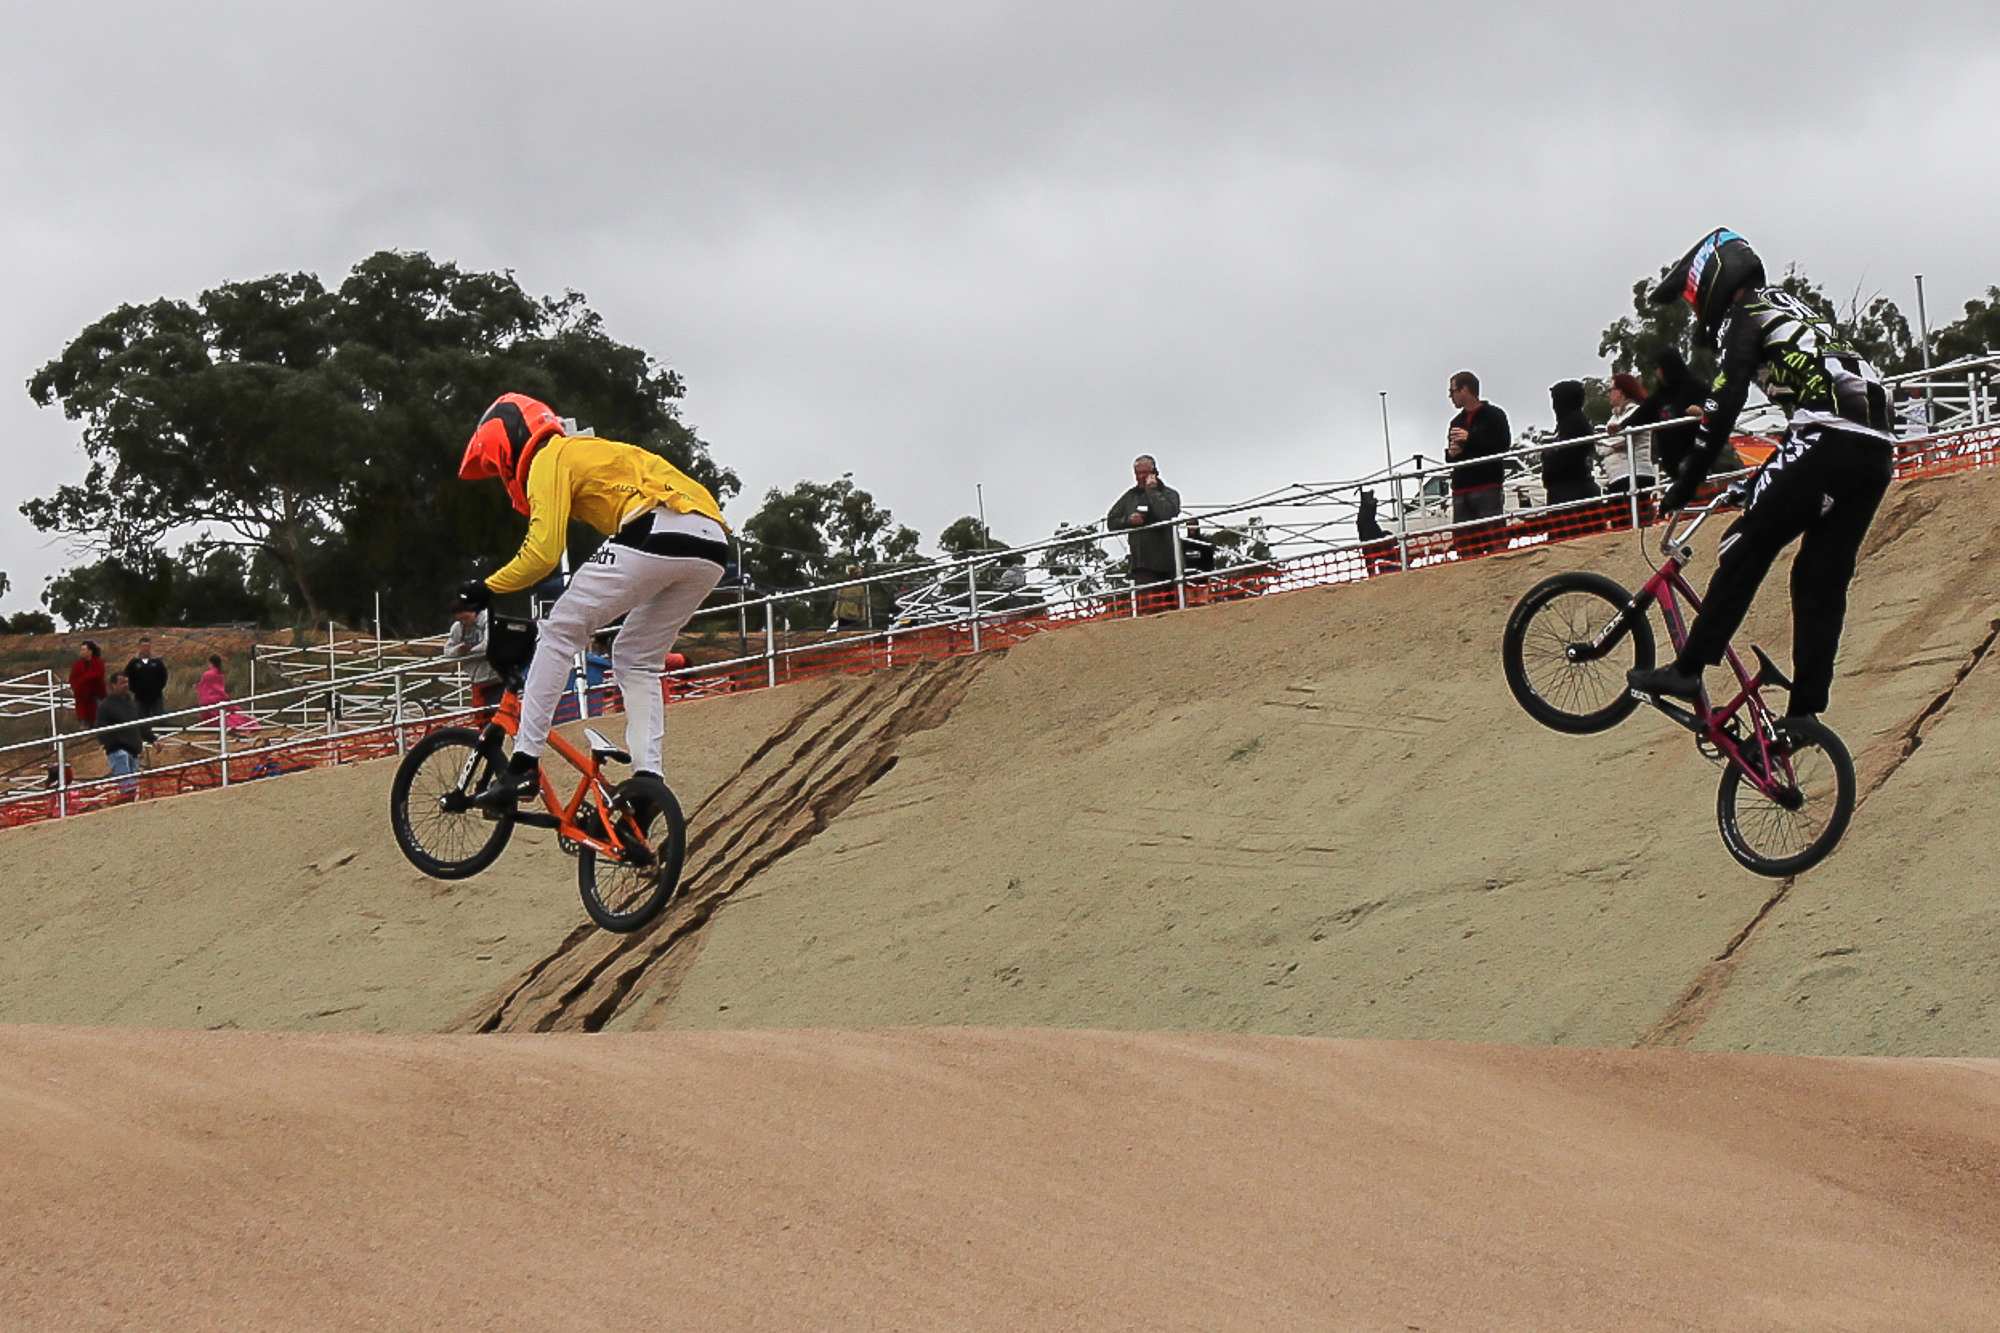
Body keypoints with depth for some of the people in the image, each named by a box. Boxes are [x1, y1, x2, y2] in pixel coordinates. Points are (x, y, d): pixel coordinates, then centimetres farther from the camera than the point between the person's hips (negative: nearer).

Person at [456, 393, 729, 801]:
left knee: (559, 634, 2)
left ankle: (525, 762, -3)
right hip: (711, 551, 9)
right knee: (637, 660, 20)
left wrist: (488, 588, 8)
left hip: (655, 532, -9)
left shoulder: (549, 459, 7)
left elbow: (543, 551, -4)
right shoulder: (587, 451, 35)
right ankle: (648, 778, 6)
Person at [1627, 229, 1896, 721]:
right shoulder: (1791, 308, 30)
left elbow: (1723, 406, -7)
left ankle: (1689, 670, -6)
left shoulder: (1747, 315, 3)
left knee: (1746, 547, -3)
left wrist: (1686, 482, -3)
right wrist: (1766, 477, 39)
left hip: (1830, 441, -8)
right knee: (1822, 581, 9)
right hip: (1876, 453, 8)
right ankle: (1805, 712, 7)